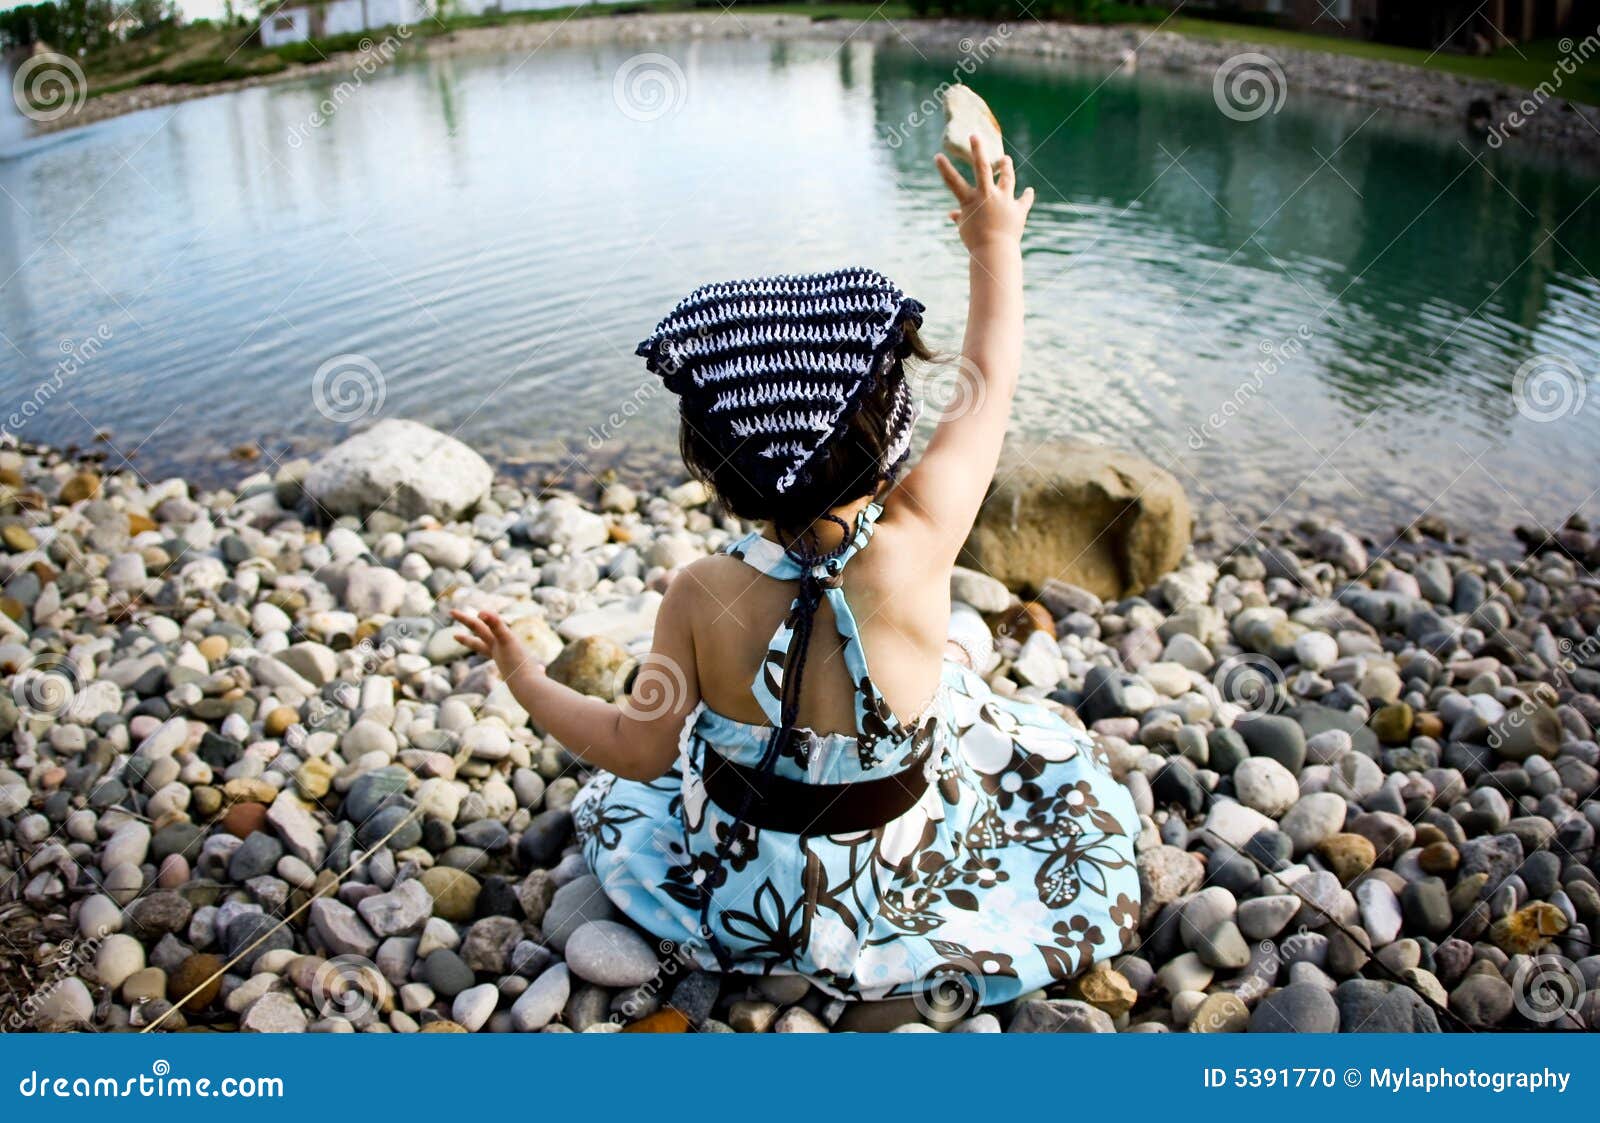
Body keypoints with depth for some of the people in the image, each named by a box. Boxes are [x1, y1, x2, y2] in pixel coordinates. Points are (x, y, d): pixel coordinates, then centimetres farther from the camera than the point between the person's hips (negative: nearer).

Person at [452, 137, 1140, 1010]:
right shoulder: (910, 551, -30)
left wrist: (523, 679, 0)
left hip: (734, 893, 1)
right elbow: (987, 382, -15)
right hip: (884, 891, 0)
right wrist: (996, 244, -1)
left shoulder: (700, 595, -28)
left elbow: (639, 748, -15)